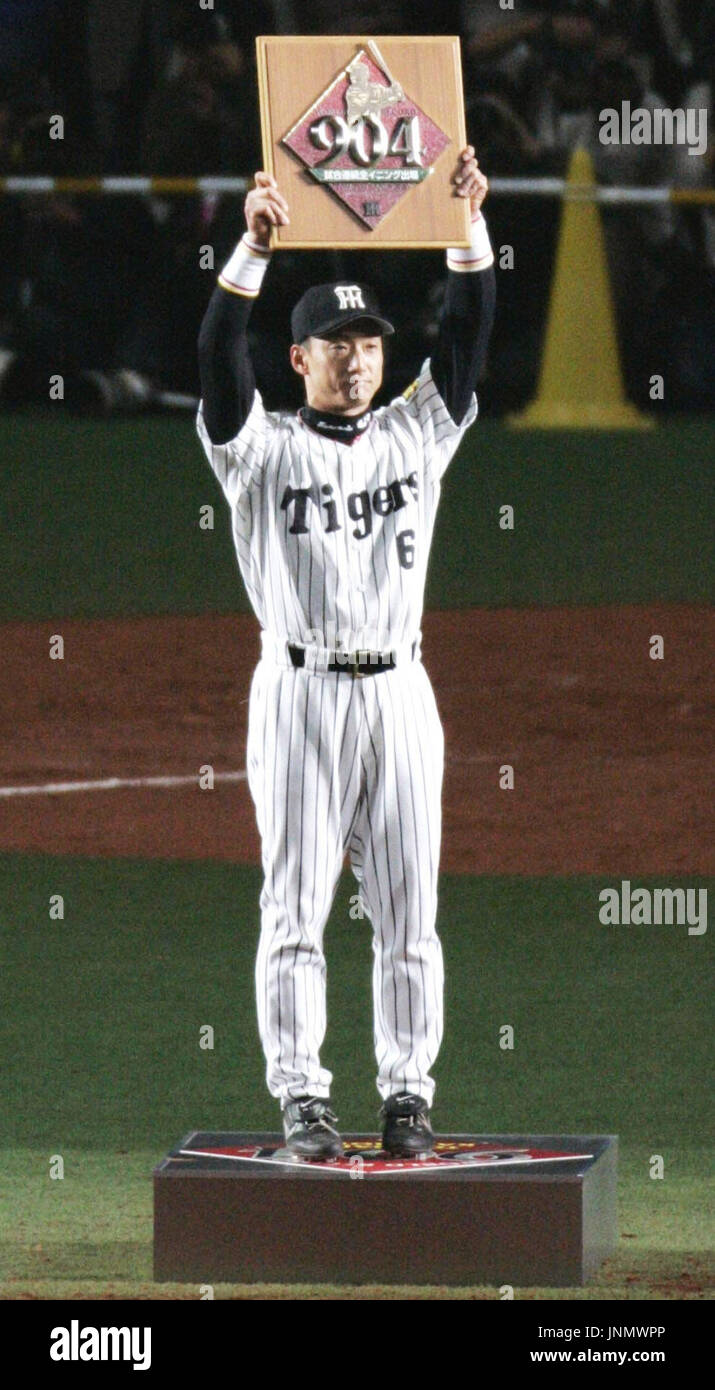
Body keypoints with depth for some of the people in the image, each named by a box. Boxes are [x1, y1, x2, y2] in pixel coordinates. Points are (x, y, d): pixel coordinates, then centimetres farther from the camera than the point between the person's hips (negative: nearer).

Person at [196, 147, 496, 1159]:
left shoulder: (415, 436, 13)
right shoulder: (264, 449, 3)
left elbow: (467, 338, 6)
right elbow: (220, 359, -12)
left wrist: (469, 225, -6)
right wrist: (254, 248, -23)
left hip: (399, 696, 3)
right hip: (301, 691, -3)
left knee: (408, 913, 3)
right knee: (296, 910, -3)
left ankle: (408, 1095, 9)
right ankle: (301, 1101, 0)